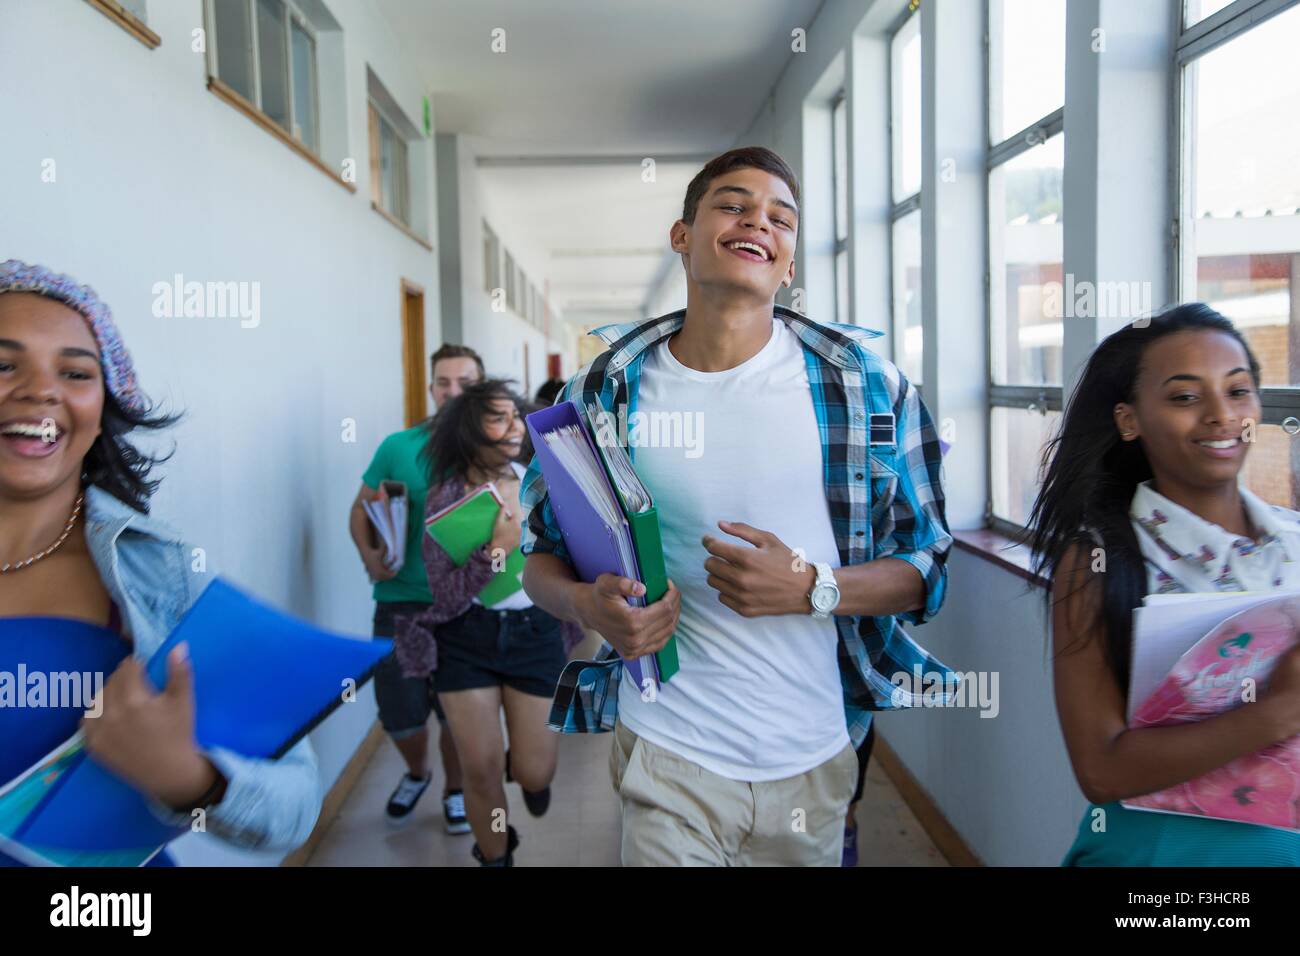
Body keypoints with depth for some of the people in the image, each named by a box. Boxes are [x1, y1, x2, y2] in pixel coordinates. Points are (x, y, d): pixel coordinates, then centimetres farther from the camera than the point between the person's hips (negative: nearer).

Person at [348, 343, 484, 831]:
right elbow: (361, 508, 8)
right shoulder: (397, 447, 0)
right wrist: (368, 554, -10)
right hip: (402, 601, 1)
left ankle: (454, 790, 37)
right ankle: (416, 773, 41)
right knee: (399, 708, 8)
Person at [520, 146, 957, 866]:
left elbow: (925, 569, -1)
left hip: (815, 758, 2)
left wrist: (813, 587, -19)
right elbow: (541, 554, 7)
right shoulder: (606, 390, -3)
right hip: (666, 752, -1)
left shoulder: (867, 383, -4)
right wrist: (587, 604, -16)